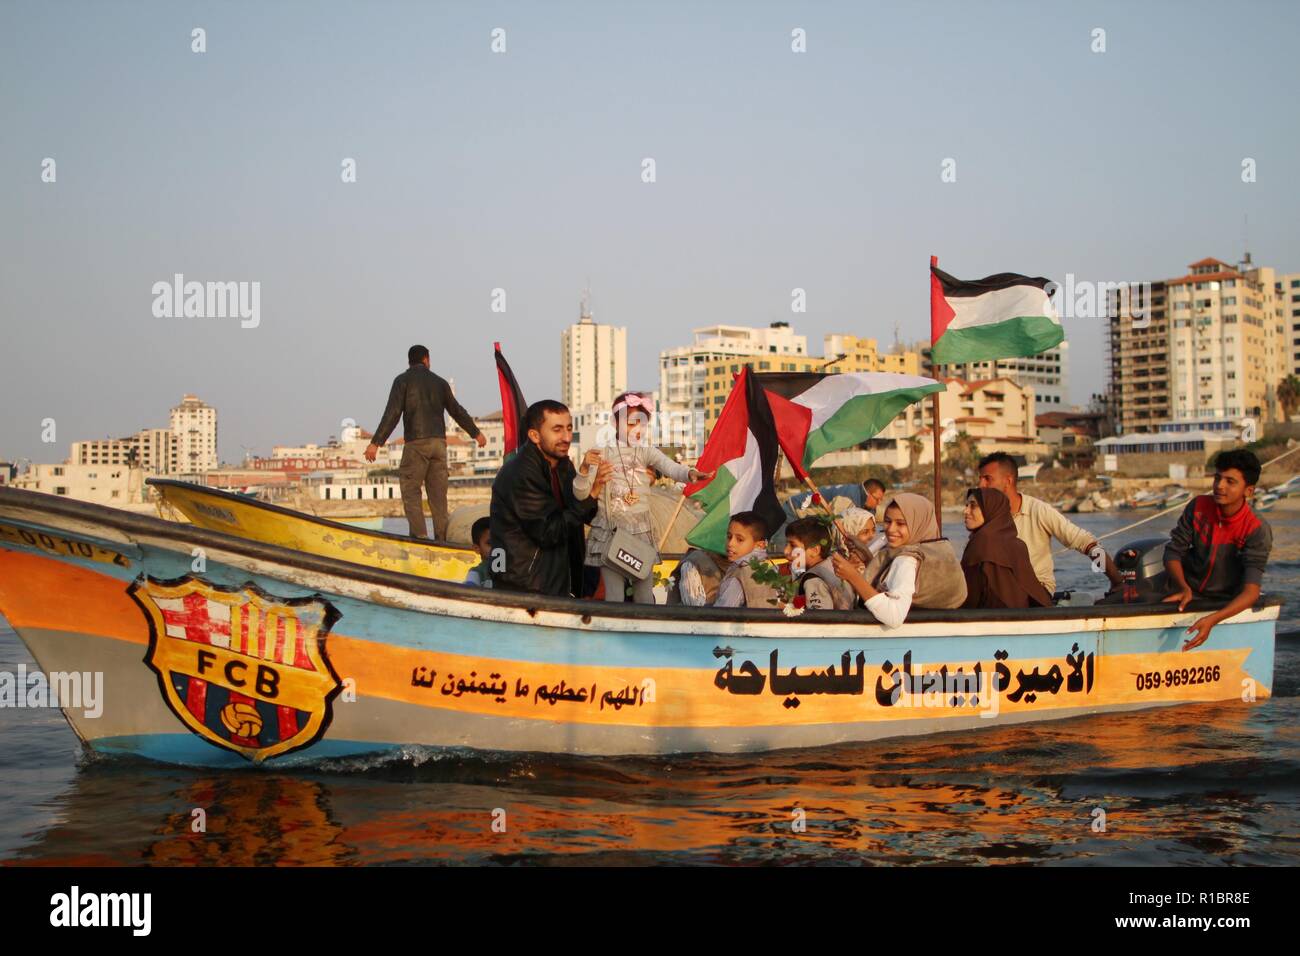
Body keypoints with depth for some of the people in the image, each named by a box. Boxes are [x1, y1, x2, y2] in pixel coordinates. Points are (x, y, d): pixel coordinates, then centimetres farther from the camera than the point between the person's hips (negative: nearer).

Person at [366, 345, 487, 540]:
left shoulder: (402, 380, 3)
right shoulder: (440, 382, 16)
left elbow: (392, 414, -7)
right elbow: (457, 411, 22)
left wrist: (376, 443, -8)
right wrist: (476, 433, 35)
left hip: (416, 443, -4)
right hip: (439, 443, 4)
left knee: (410, 489, -2)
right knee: (438, 492, 8)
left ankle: (419, 535, -16)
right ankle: (441, 537, 6)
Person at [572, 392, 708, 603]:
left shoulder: (647, 452, 0)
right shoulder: (602, 454, -4)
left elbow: (672, 468, -20)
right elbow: (581, 494, -6)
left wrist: (689, 473, -43)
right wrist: (584, 468, -26)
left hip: (641, 534, 2)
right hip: (609, 536, -2)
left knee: (645, 598, 8)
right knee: (614, 599, 1)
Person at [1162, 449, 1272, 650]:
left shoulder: (1258, 530, -18)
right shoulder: (1198, 506, -8)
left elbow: (1251, 591, -27)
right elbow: (1173, 552, -1)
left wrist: (1212, 620, -43)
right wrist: (1184, 588, -22)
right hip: (1186, 596, 2)